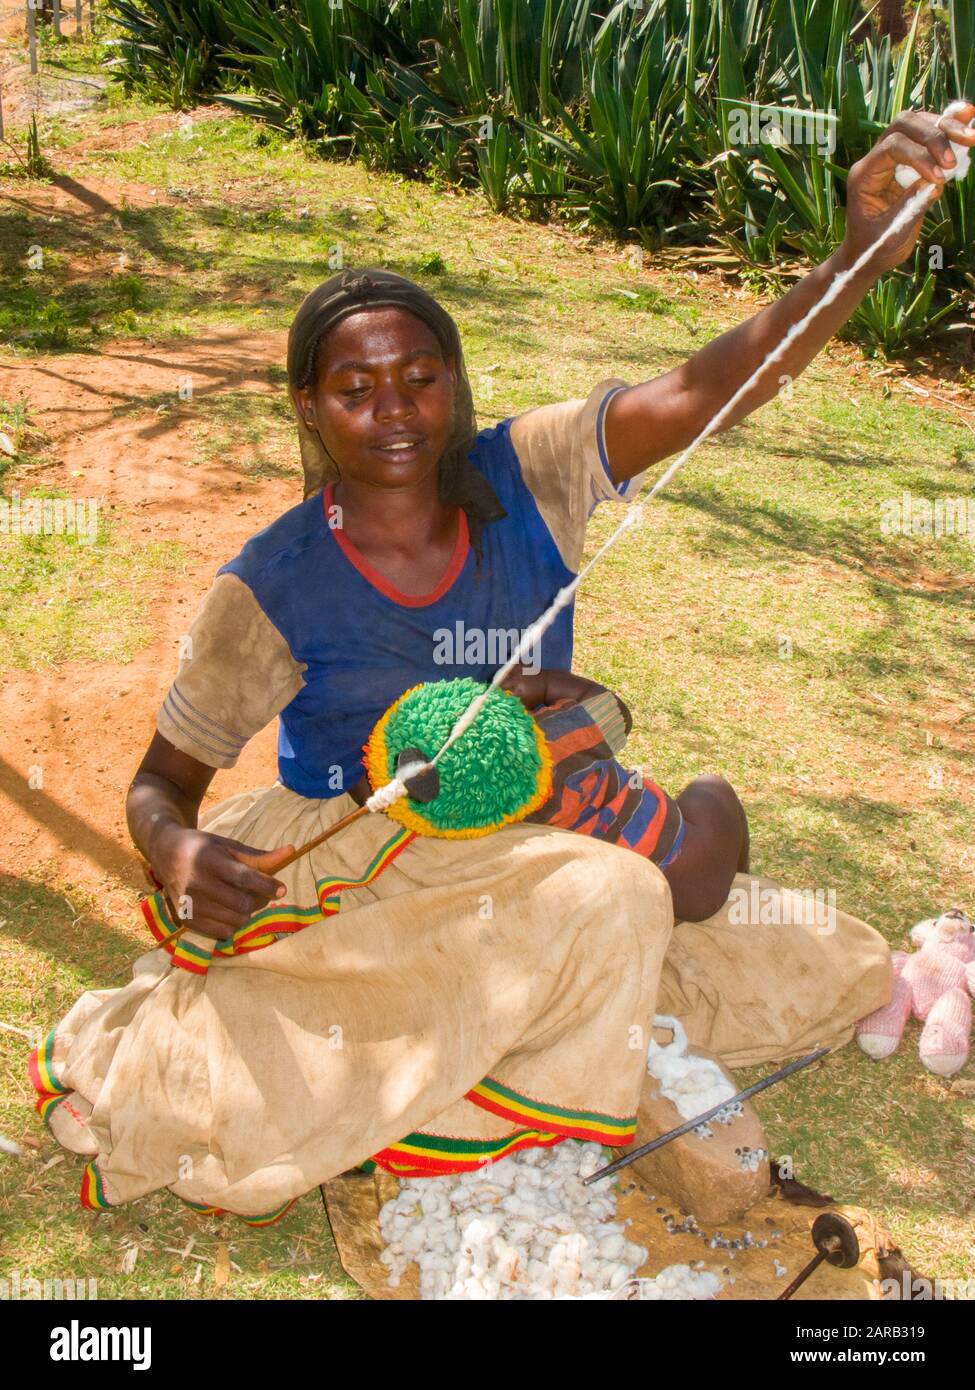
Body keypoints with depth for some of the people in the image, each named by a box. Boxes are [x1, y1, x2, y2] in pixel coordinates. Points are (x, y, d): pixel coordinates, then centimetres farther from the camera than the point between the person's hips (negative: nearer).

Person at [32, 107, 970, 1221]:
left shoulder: (523, 480, -6)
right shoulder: (273, 586, -11)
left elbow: (696, 394, -21)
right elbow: (162, 781, -4)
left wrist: (859, 257, -38)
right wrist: (178, 853, -29)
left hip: (532, 853, 6)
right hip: (346, 868, -5)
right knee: (607, 898, -32)